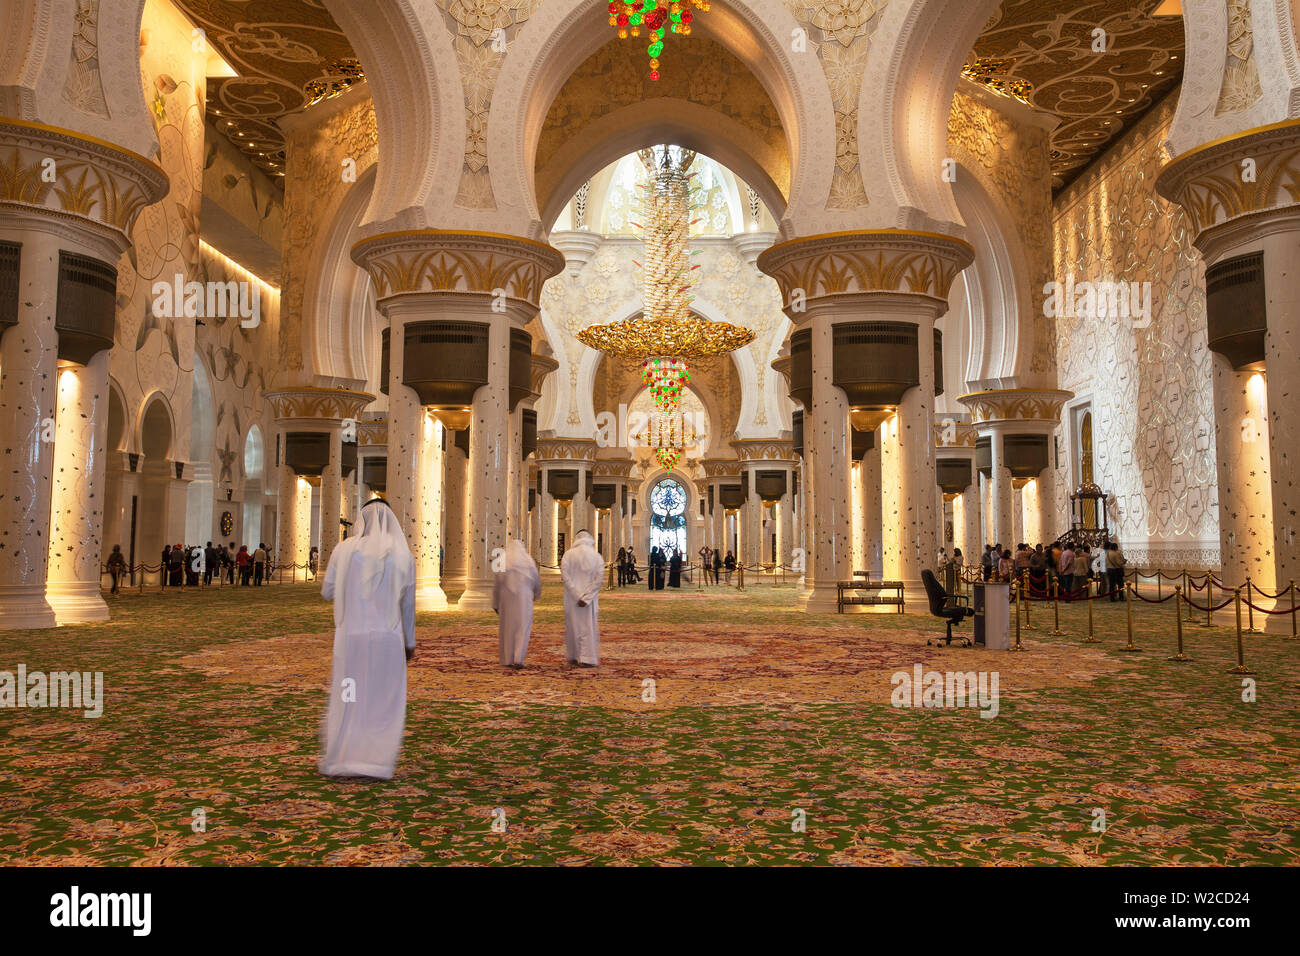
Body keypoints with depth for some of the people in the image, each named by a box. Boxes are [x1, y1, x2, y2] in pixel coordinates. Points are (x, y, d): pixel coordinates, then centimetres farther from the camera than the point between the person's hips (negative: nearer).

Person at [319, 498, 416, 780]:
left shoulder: (345, 549, -3)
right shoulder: (403, 556, -2)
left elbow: (327, 592, 5)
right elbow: (408, 605, 4)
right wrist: (410, 642, 14)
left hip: (350, 636, 1)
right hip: (387, 639, -1)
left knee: (347, 698, 15)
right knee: (384, 701, 9)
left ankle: (337, 758, 17)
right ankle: (377, 761, 7)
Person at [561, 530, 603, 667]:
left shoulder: (568, 554, -3)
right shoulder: (597, 556, -1)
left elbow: (565, 576, -12)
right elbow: (598, 579, -10)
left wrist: (577, 596, -13)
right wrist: (586, 598, -13)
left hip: (572, 598, 1)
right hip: (590, 597, 0)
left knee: (573, 625, 13)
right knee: (588, 627, 5)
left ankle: (572, 657, 25)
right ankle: (586, 659, 0)